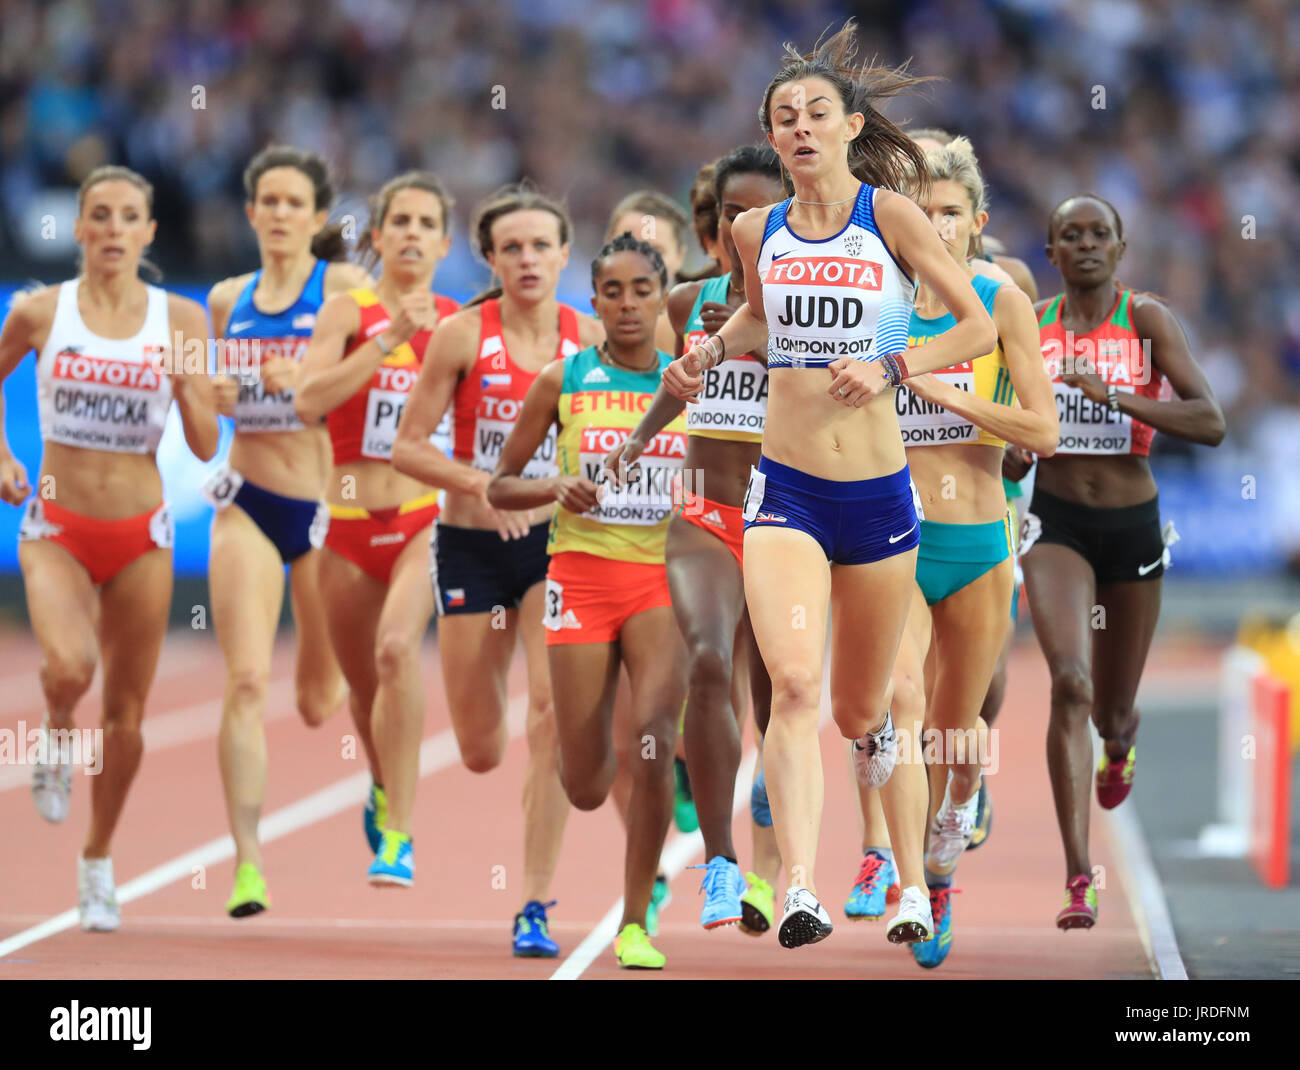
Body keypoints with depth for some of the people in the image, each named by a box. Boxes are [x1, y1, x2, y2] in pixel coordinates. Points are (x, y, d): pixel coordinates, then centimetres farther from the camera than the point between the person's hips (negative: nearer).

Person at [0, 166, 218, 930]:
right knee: (69, 667, -29)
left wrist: (189, 384, -20)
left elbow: (206, 447, -2)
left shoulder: (180, 319, -2)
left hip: (140, 534, 1)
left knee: (127, 711, 7)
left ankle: (99, 861, 27)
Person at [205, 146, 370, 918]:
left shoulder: (345, 287, -2)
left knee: (319, 704, 8)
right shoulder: (228, 300, 10)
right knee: (247, 680, -14)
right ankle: (248, 861, -15)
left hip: (325, 501, -2)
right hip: (248, 503, 2)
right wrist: (215, 397, -1)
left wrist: (310, 378, -27)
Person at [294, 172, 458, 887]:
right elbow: (308, 400, -18)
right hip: (350, 523, 1)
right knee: (363, 683, 14)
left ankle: (399, 834, -25)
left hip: (425, 519, -1)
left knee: (398, 648, -26)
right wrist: (388, 340, -22)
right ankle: (384, 788, 46)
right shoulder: (347, 313, -1)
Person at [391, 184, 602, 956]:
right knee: (483, 754, 6)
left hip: (558, 541, 0)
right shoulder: (462, 336, -6)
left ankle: (536, 908, -13)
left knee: (553, 708, -19)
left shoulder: (589, 339, -1)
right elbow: (408, 447, -5)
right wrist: (480, 482, -21)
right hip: (472, 545, 0)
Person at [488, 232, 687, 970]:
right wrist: (557, 487, -12)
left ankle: (637, 924, -10)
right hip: (583, 575, 0)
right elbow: (500, 486, 7)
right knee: (586, 789, -1)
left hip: (662, 581, 0)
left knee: (653, 740, -22)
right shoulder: (563, 380, 3)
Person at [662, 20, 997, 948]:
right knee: (794, 681, -23)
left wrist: (891, 367, -15)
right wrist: (707, 354, 8)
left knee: (862, 713, 12)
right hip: (787, 490, 1)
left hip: (879, 493, -1)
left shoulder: (890, 215, -5)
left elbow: (981, 326, -3)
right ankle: (801, 890, -31)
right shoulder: (757, 232, 5)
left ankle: (912, 882, 35)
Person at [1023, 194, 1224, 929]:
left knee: (1113, 709, 13)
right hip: (1057, 519, 0)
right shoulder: (1030, 327, 2)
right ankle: (1079, 881, -23)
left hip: (1133, 521, 0)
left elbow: (1210, 423, -16)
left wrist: (1117, 396, -25)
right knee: (1069, 682, -21)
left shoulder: (1148, 320, -6)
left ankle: (1121, 745, 56)